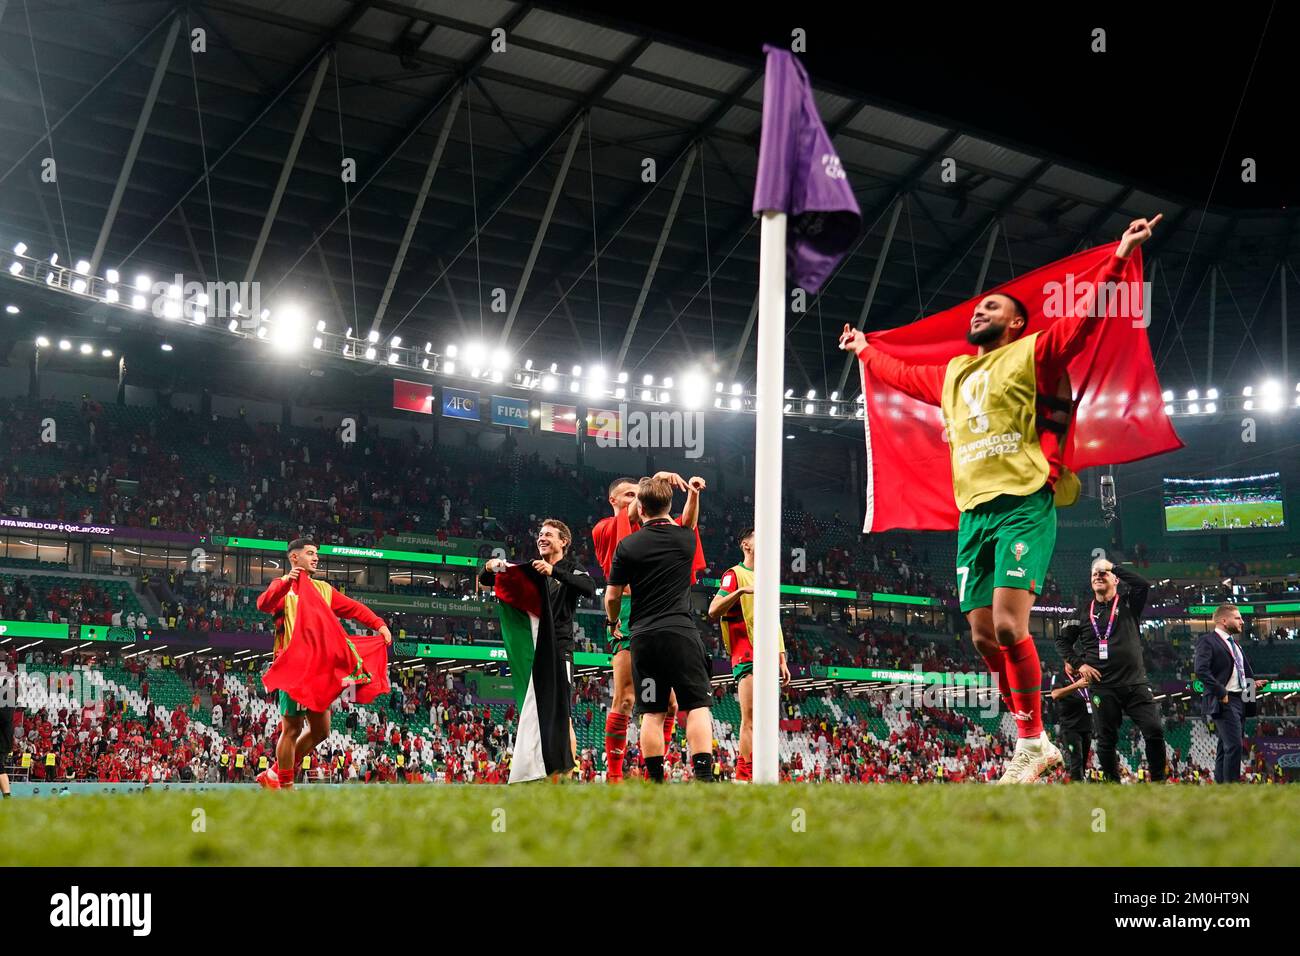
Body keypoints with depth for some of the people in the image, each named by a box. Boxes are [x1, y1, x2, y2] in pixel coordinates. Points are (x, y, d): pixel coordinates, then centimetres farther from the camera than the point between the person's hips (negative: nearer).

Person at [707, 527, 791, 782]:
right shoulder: (734, 575, 0)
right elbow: (713, 611, -14)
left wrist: (782, 661, 20)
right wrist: (741, 590, -25)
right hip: (747, 657, -8)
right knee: (750, 718, -12)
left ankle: (742, 774, 7)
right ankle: (746, 775, -13)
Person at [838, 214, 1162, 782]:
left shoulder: (1031, 355, 5)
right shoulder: (953, 374, 24)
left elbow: (1085, 318, -6)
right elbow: (903, 375, 43)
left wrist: (1120, 256, -14)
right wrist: (865, 352, 52)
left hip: (1024, 506, -7)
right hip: (974, 515, 7)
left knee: (1008, 626, -18)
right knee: (984, 637, 3)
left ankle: (1032, 743, -8)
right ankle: (1033, 746, 12)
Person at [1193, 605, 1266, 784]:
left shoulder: (1234, 643, 21)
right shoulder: (1207, 641, -8)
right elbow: (1201, 669, -19)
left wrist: (1253, 683, 9)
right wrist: (1221, 692, -20)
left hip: (1240, 700, 9)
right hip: (1224, 701, -9)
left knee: (1225, 748, 10)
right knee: (1234, 745, -18)